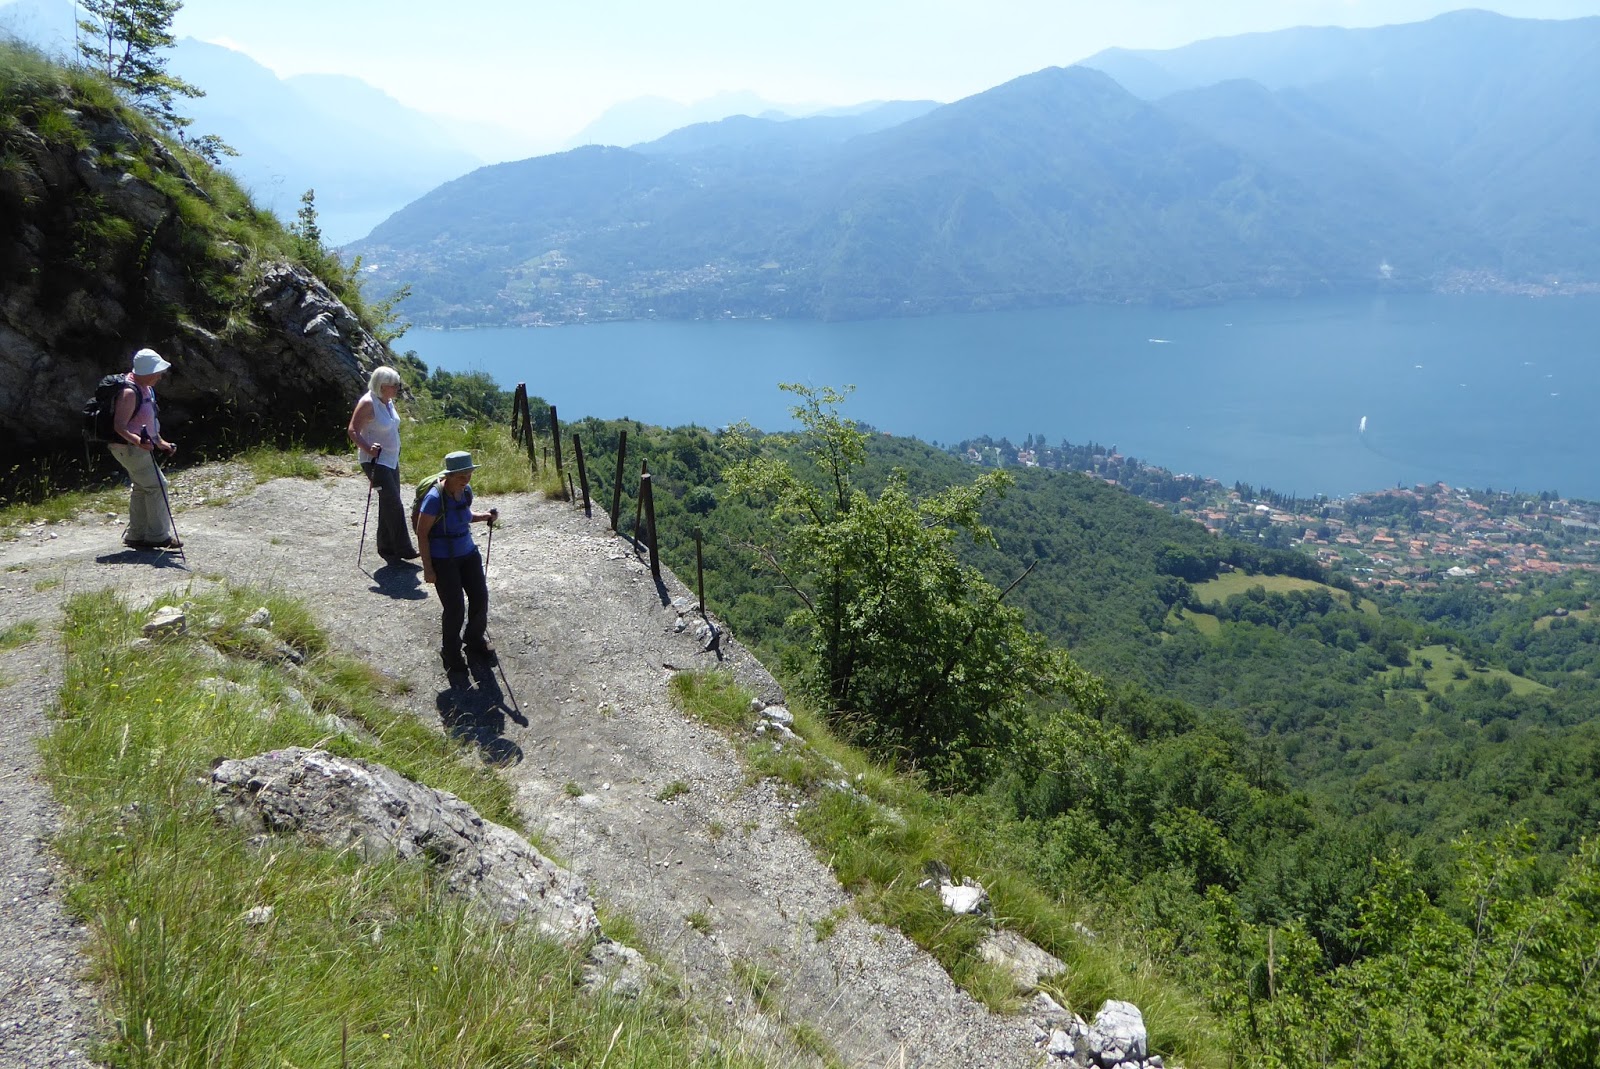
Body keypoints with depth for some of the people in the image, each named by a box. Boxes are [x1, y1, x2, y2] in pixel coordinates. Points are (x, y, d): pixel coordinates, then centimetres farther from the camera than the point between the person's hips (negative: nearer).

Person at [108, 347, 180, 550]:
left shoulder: (145, 388, 9)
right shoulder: (129, 393, -23)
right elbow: (119, 426, -28)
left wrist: (160, 442, 19)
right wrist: (139, 442, -42)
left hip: (137, 446, 11)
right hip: (128, 447, -11)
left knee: (142, 488, 16)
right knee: (157, 485, -11)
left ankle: (136, 535, 26)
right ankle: (158, 536, -5)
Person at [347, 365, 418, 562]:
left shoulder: (388, 401, 8)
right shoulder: (368, 403, -17)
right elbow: (352, 430, -19)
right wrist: (368, 449, -33)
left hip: (391, 460, 9)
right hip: (375, 461, -9)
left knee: (389, 505, 12)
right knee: (393, 504, -12)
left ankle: (387, 548, 22)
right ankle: (402, 548, -7)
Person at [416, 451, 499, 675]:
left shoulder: (466, 491, -3)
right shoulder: (435, 498, -24)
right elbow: (422, 533, -17)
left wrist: (485, 517, -1)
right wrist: (427, 568, -16)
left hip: (468, 553, 7)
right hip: (443, 560, -7)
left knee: (480, 599, 8)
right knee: (454, 608, -3)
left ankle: (475, 642, 33)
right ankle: (451, 652, 22)